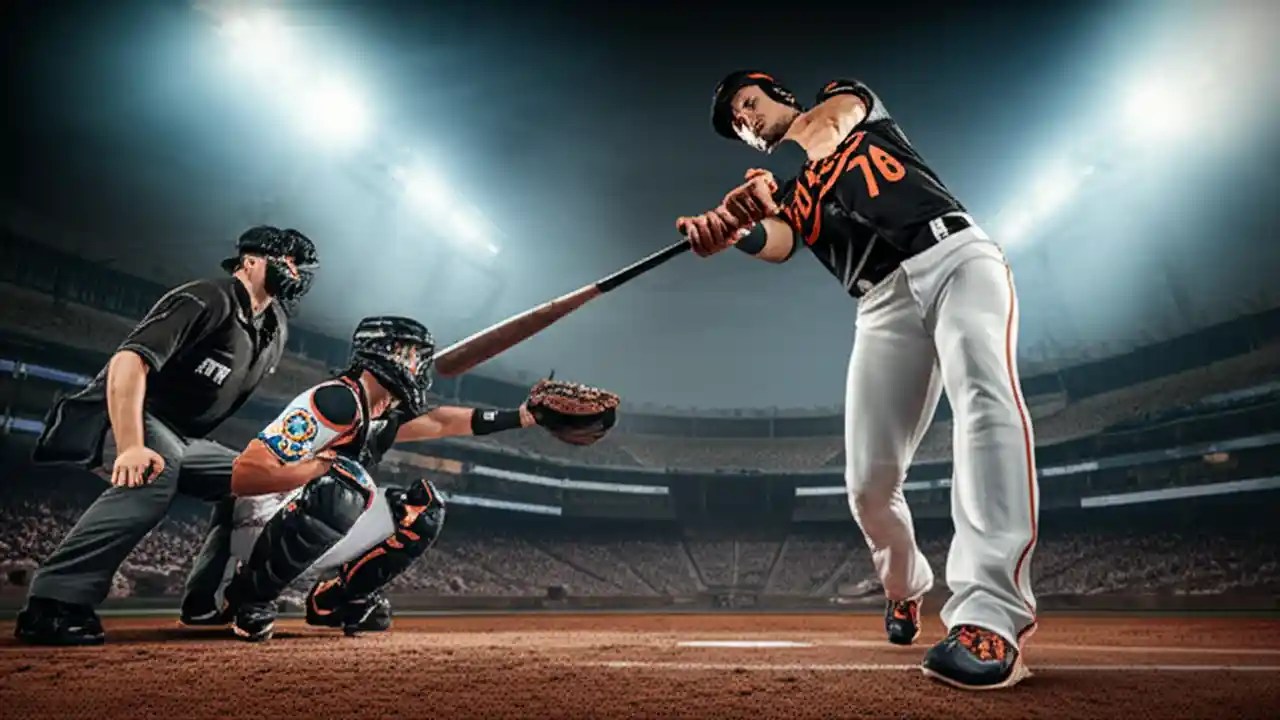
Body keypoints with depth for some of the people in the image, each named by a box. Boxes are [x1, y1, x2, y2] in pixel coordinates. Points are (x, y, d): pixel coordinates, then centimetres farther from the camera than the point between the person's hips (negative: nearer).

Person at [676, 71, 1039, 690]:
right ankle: (905, 588, 26)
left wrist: (764, 183, -31)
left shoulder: (847, 97, 19)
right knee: (869, 482, -5)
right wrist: (729, 230, -30)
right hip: (886, 303, 4)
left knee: (986, 394, -31)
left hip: (955, 253, -3)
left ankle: (990, 617, -40)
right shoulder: (783, 192, 23)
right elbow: (776, 243, -3)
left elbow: (828, 125, -8)